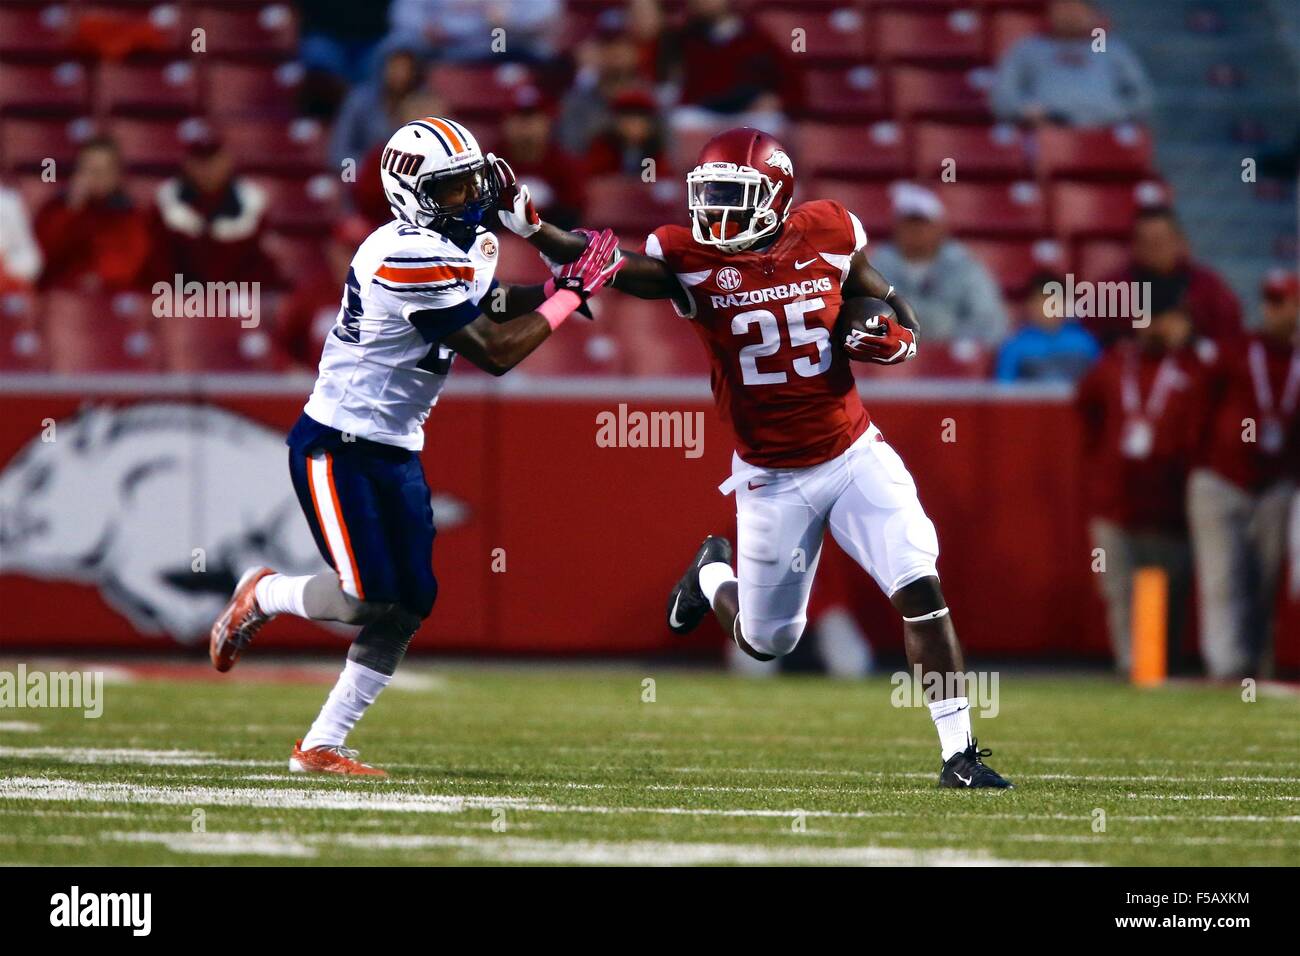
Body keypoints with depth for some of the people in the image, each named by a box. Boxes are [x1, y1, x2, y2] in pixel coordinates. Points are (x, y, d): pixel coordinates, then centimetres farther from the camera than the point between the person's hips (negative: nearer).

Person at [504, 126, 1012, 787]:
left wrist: (890, 339, -15)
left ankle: (959, 753, -4)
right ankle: (714, 575, 46)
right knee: (766, 642, 11)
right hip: (771, 479, -1)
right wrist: (525, 220, -40)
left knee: (921, 590, -13)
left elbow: (897, 313, 8)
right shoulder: (689, 259, -11)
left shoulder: (828, 235, -5)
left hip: (855, 455, 1)